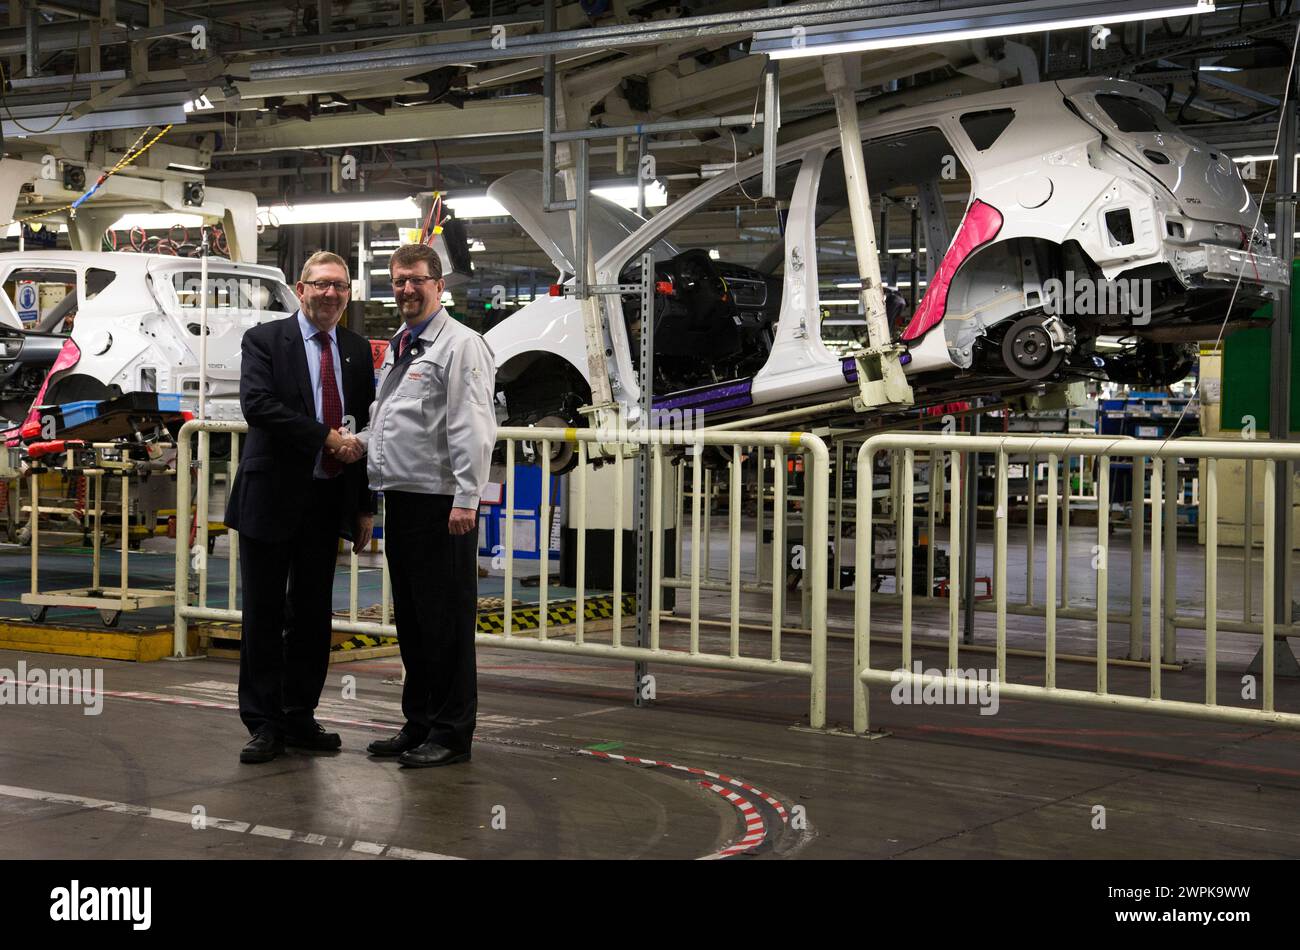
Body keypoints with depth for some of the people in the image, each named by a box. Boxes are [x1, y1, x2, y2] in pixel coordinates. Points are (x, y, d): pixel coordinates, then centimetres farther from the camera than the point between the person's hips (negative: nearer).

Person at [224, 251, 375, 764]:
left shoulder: (357, 350, 9)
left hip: (329, 500, 4)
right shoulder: (264, 340, -4)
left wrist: (366, 505, 8)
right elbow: (258, 405, -19)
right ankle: (263, 723, 9)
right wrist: (327, 438, -20)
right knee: (264, 613, 2)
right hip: (273, 496, -4)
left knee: (312, 613, 10)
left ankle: (299, 717, 20)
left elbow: (365, 428, 10)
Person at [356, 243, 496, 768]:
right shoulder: (398, 348, 19)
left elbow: (473, 429, -16)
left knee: (447, 620, -3)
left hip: (440, 503, -9)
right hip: (400, 498, 9)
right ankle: (419, 725, 25)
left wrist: (466, 499, -22)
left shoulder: (460, 345, -9)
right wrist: (358, 443, 10)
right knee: (410, 620, 15)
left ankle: (451, 734, 5)